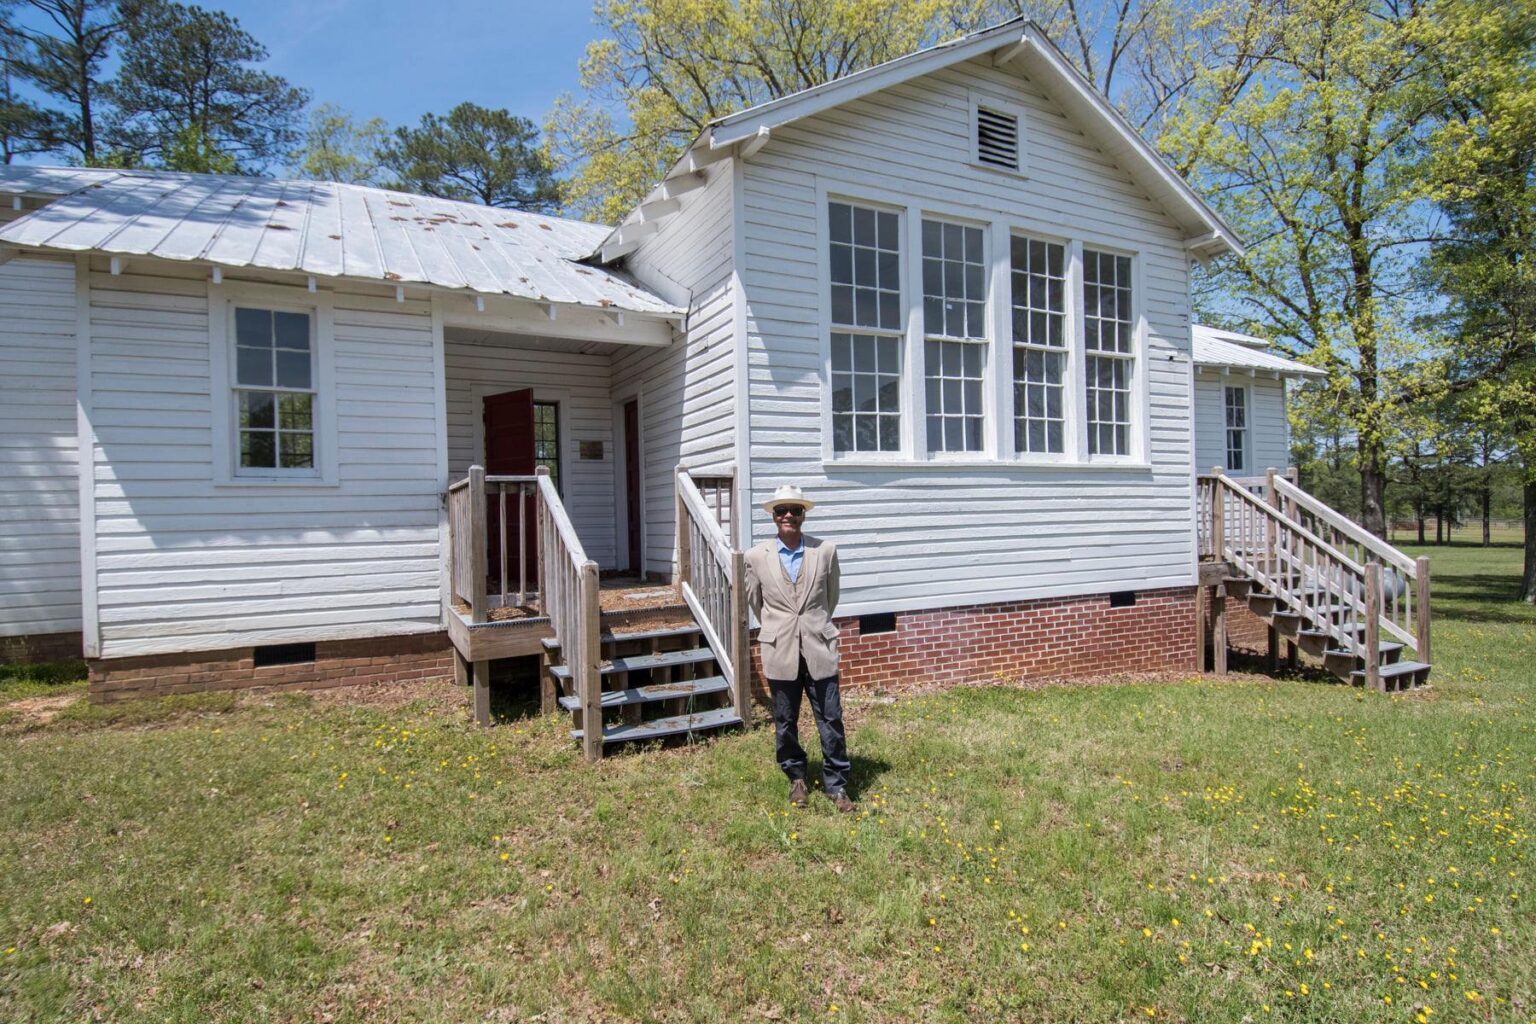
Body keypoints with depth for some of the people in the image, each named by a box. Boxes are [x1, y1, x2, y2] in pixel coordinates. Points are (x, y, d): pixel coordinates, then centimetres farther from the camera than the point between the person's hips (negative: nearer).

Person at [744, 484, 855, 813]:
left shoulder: (826, 551, -3)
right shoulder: (757, 556, -3)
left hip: (819, 648, 0)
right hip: (780, 651, 1)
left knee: (831, 720, 5)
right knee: (785, 722, 13)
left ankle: (836, 785, 22)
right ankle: (796, 778, 34)